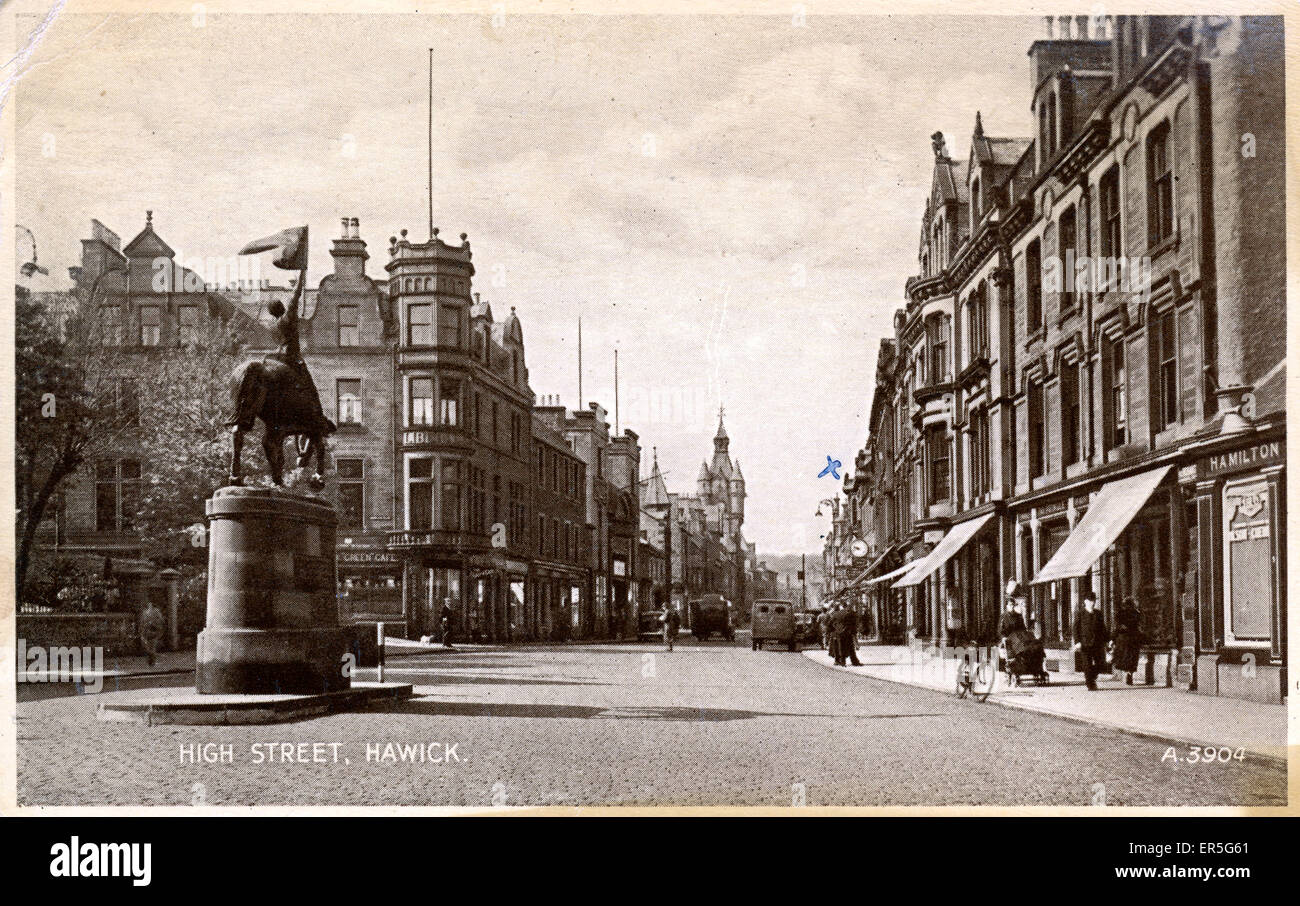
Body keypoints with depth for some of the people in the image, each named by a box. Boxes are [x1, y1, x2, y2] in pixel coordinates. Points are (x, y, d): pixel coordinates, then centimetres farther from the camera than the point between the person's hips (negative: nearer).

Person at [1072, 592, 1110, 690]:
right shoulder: (1080, 614, 0)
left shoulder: (1098, 614, 13)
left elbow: (1103, 628, 18)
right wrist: (1077, 642, -12)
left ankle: (1090, 677, 24)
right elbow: (1076, 629, -3)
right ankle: (1090, 684, 9)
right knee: (1088, 665, -1)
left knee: (1101, 664, 1)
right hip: (1085, 644, -4)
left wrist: (1106, 640, 13)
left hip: (1098, 644, 4)